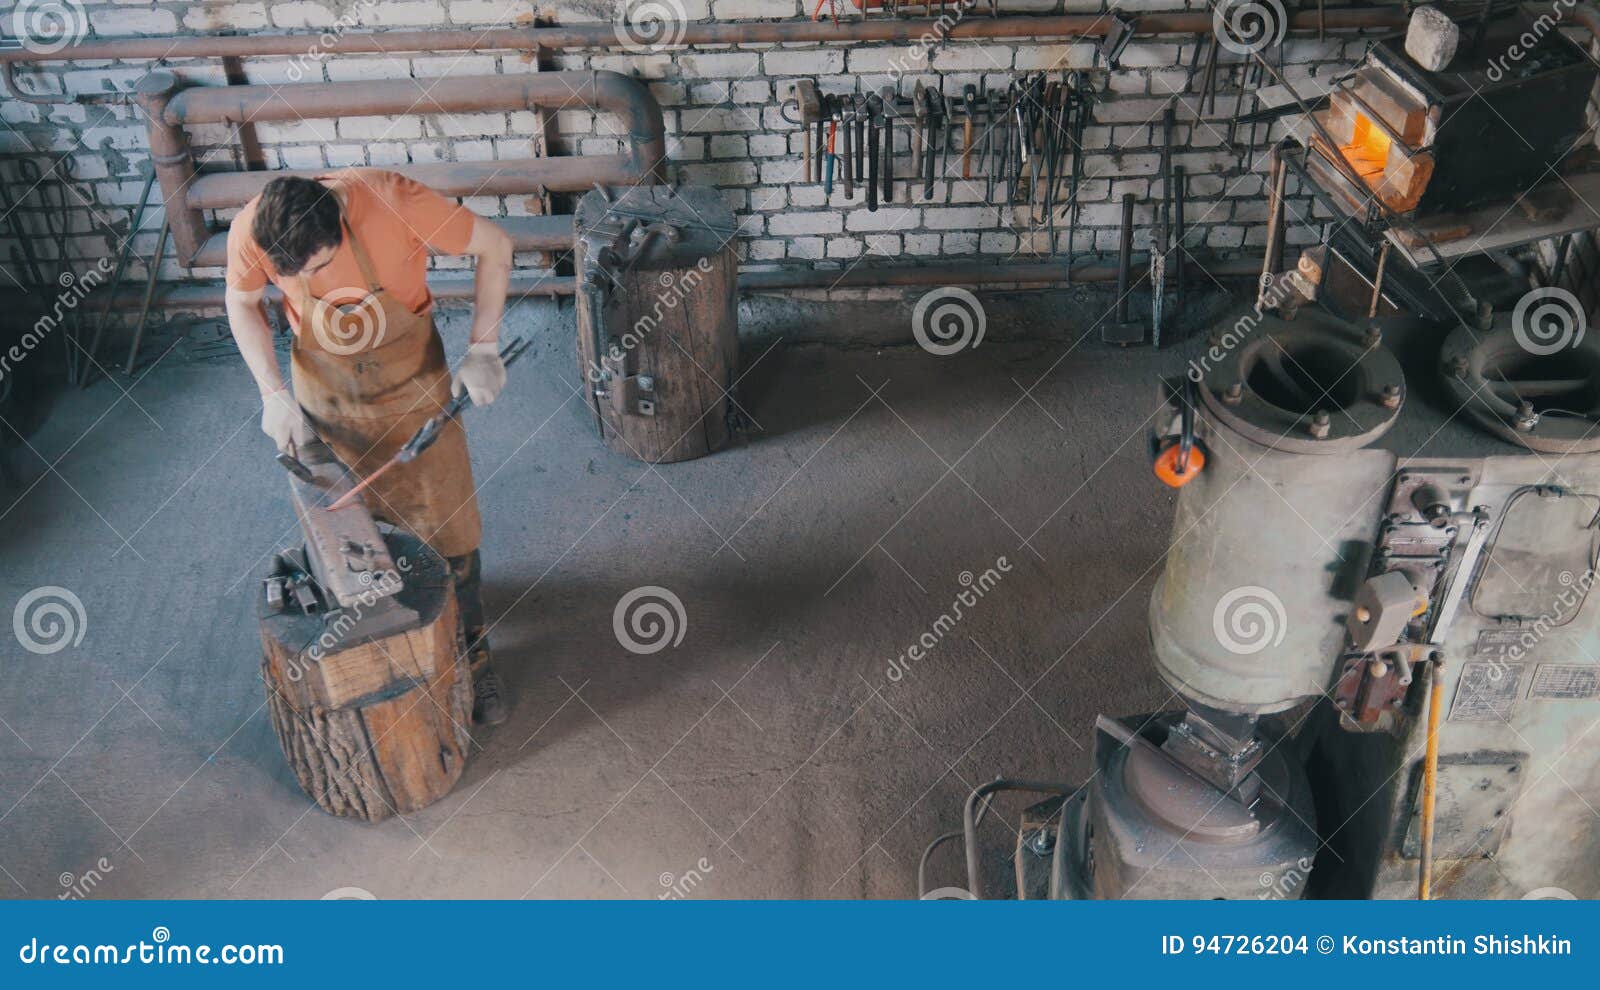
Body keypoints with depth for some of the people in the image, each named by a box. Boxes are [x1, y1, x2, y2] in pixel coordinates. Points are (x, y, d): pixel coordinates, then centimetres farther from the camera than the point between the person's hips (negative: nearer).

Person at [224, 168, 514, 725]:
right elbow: (242, 304, -2)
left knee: (445, 522, 3)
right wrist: (274, 394, -12)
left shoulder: (393, 203, -34)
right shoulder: (250, 232, -25)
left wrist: (483, 350, -19)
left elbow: (494, 246, -19)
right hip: (321, 381, 2)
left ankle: (471, 657, 22)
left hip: (408, 372, -2)